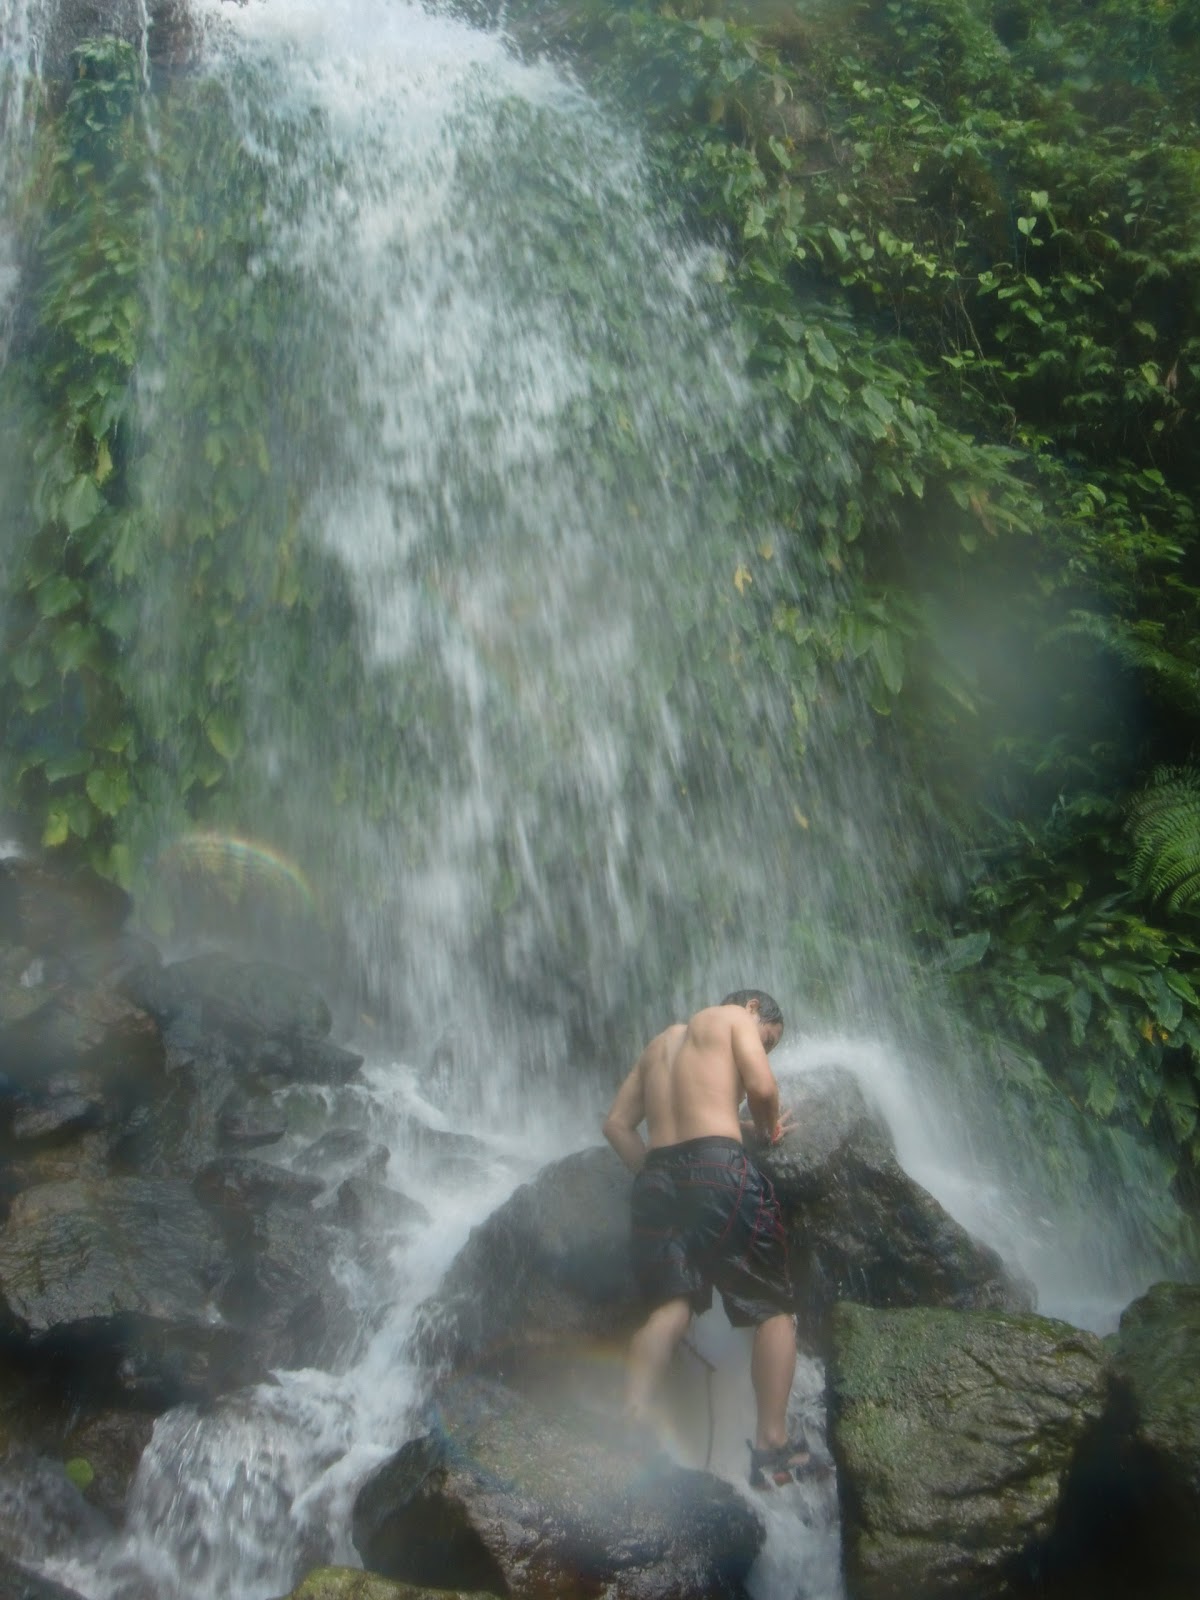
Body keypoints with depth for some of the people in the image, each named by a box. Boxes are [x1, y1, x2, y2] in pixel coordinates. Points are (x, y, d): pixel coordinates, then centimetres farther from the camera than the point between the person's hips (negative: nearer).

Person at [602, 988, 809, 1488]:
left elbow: (616, 1122, 22)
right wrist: (767, 1127, 13)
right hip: (718, 1166, -6)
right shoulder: (733, 1016, 12)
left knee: (670, 1307, -1)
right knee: (774, 1307, 6)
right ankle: (772, 1446, 1)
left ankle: (631, 1420, -22)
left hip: (657, 1176, 6)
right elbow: (761, 1085, -5)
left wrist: (652, 1175, 18)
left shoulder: (660, 1042, 30)